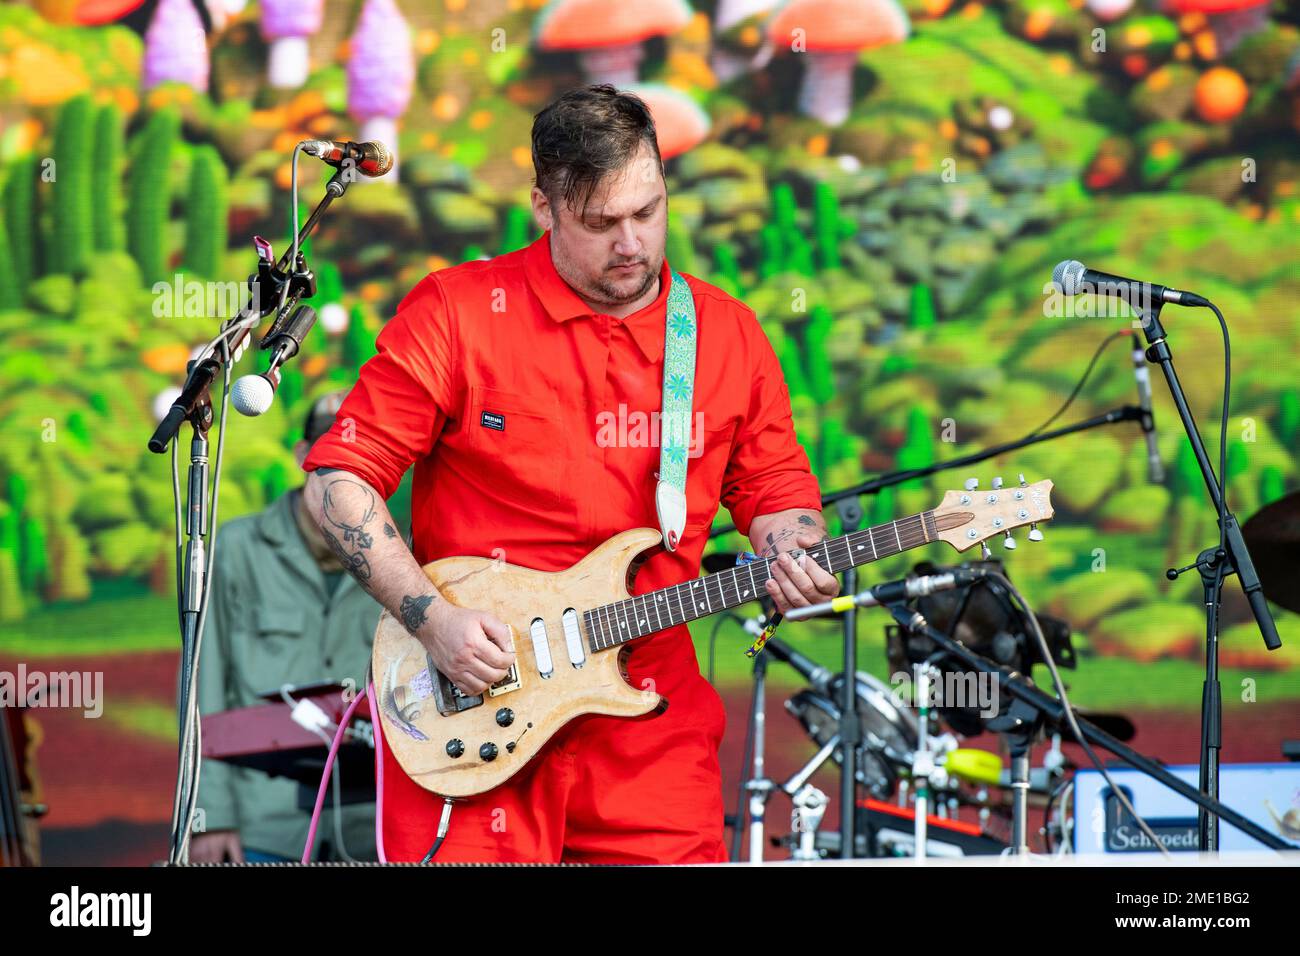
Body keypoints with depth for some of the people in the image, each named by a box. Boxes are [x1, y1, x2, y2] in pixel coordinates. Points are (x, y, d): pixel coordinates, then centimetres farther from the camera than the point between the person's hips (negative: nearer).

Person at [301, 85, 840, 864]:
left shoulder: (727, 334, 8)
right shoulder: (458, 313, -4)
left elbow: (776, 493, 17)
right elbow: (339, 480, -3)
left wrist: (792, 555, -6)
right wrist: (433, 618, -12)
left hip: (647, 719, 3)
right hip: (469, 712, -3)